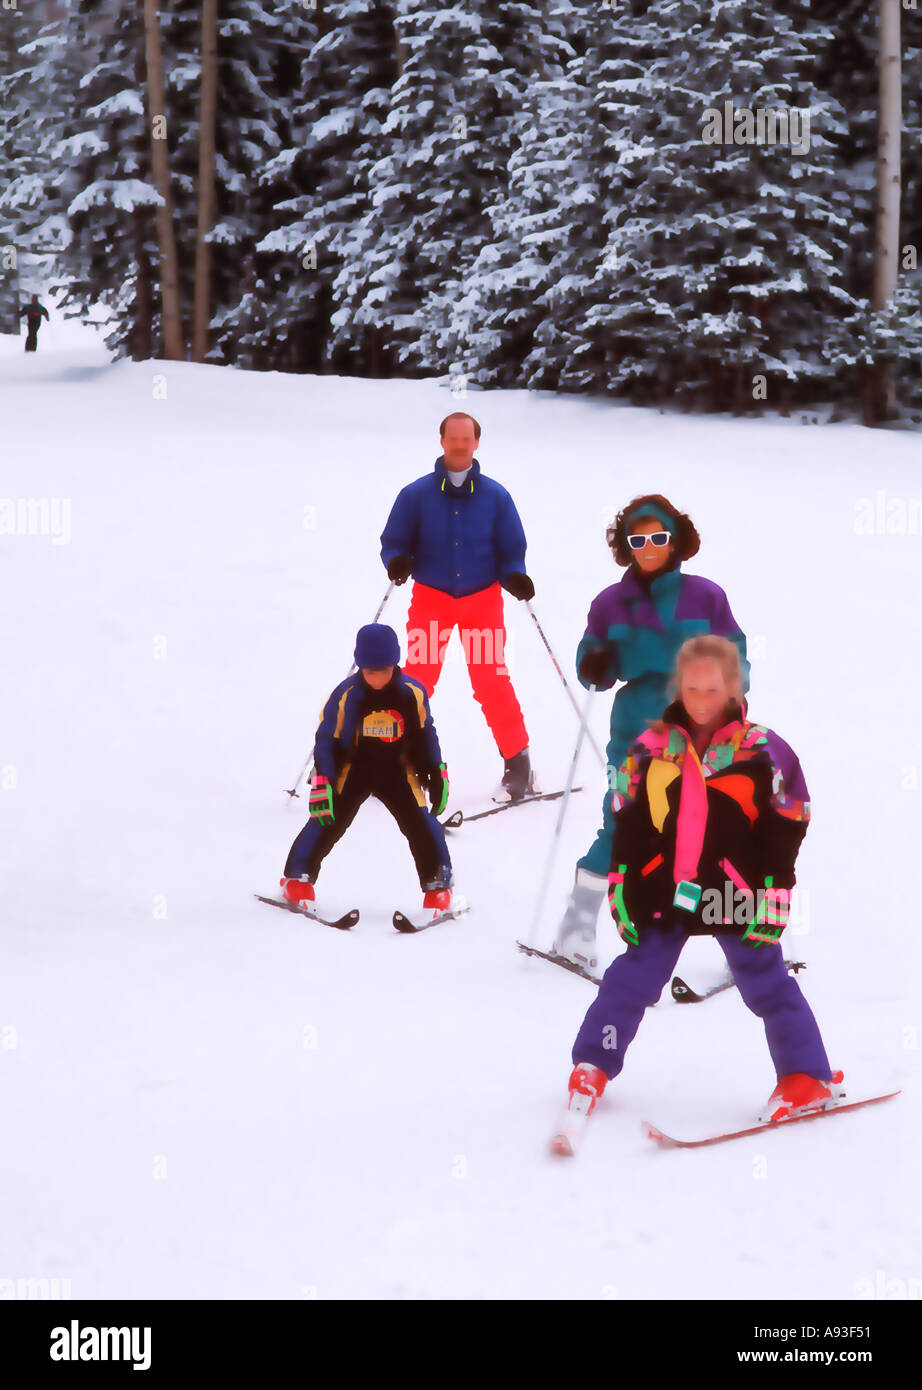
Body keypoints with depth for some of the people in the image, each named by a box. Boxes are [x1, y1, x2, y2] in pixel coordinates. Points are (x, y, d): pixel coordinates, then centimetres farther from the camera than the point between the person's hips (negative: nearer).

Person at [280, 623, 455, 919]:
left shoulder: (413, 693, -13)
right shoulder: (346, 694, -18)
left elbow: (426, 736, 4)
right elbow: (326, 740, -12)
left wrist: (437, 774, 5)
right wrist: (322, 784, -19)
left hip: (397, 770, 1)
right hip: (353, 769, -1)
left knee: (420, 822, -11)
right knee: (329, 820, -12)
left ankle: (438, 884, 3)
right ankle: (299, 877, 5)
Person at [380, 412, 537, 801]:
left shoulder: (495, 496, 6)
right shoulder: (416, 494, 4)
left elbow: (511, 550, 9)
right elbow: (394, 542, 5)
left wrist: (515, 577, -11)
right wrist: (398, 562, -17)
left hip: (483, 598, 0)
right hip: (431, 597, 0)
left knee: (491, 680, -5)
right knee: (418, 677, -7)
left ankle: (518, 762, 4)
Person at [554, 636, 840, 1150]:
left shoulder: (763, 751, -5)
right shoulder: (652, 747, 2)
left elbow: (783, 833, -2)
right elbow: (628, 823, 8)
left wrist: (771, 897, -5)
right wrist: (622, 889, 6)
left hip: (735, 894, -2)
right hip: (665, 890, 3)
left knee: (768, 985, 2)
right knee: (631, 981, 5)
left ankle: (808, 1076, 11)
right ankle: (593, 1068, 17)